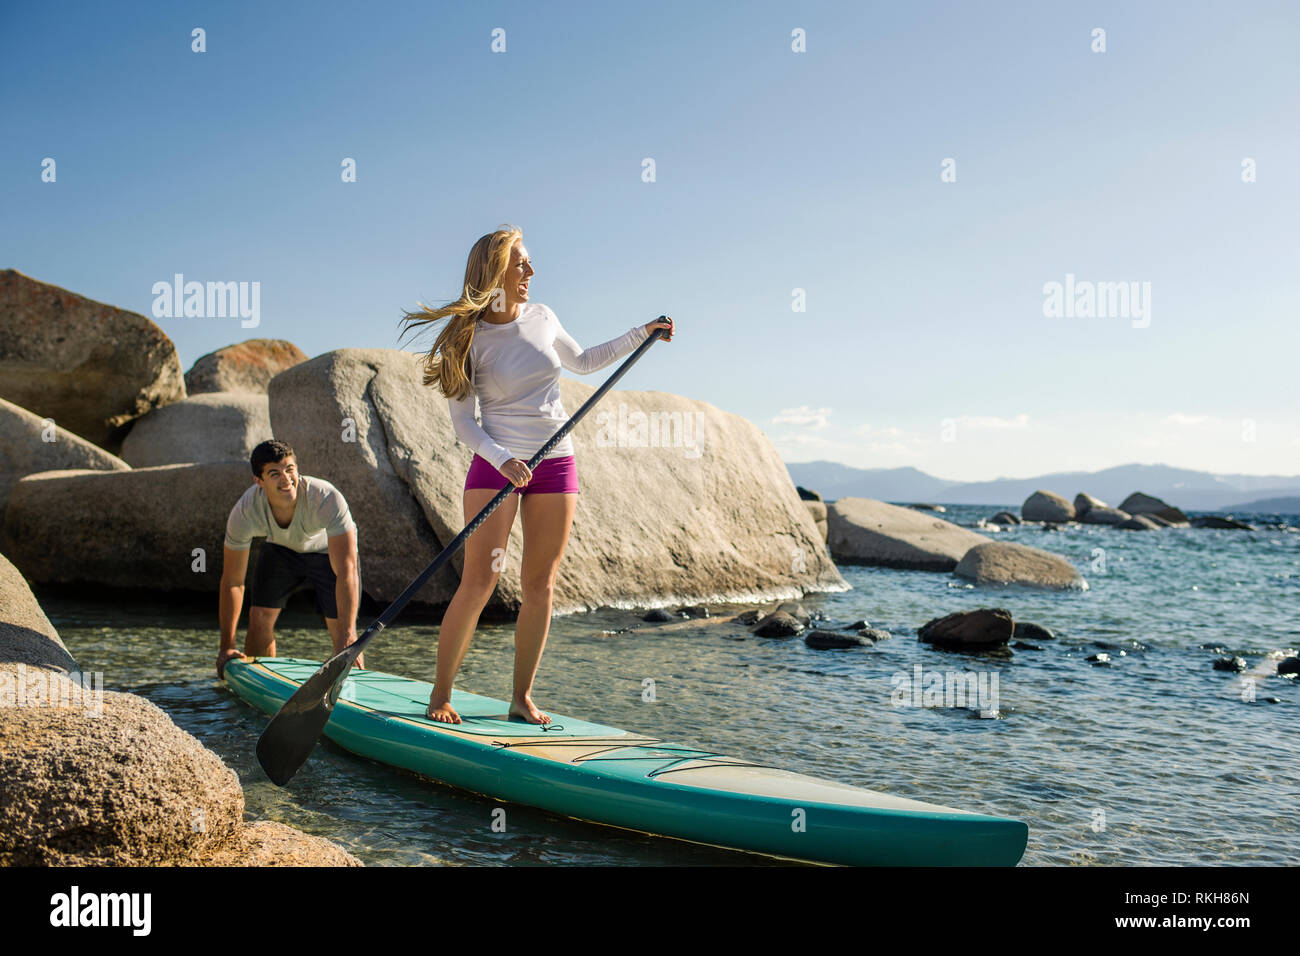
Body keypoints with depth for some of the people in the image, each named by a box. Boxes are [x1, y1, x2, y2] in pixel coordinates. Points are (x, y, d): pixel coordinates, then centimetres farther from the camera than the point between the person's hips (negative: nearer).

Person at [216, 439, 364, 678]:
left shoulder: (327, 499, -41)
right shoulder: (244, 513, -32)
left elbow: (346, 572, -45)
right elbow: (232, 582, -20)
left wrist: (347, 636, -53)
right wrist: (227, 647, -17)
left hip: (328, 549, -2)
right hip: (280, 548, 3)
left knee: (342, 630, -13)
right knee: (260, 620, -5)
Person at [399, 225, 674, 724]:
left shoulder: (541, 318, 6)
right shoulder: (468, 339, -7)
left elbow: (582, 361, 25)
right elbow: (462, 422, -8)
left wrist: (642, 334, 20)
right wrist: (502, 459, -24)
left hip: (555, 463, 4)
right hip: (497, 463, -4)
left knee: (540, 584, 3)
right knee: (479, 583, -10)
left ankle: (522, 697, 12)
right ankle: (441, 694, 3)